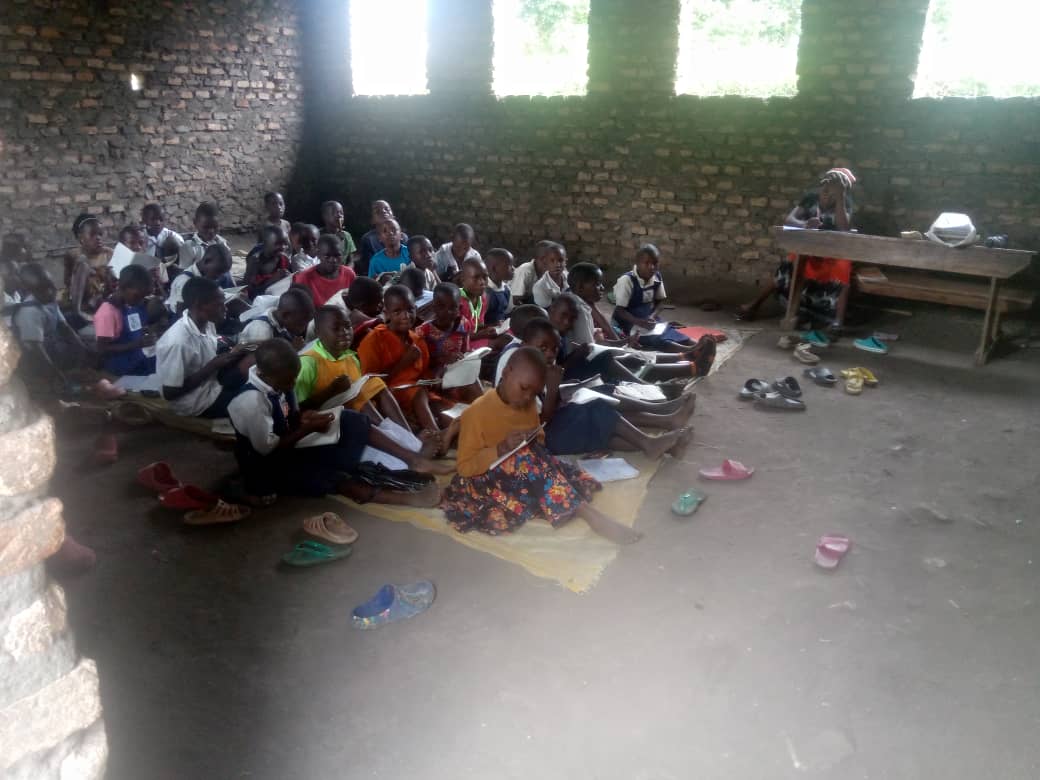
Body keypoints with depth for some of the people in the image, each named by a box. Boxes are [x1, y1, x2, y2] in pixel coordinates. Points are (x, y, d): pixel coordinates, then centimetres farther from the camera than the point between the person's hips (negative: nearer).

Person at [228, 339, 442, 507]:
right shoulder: (252, 401, -30)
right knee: (322, 474, -35)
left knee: (352, 423, -3)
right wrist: (307, 429, -23)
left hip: (287, 446, 9)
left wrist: (304, 417, -13)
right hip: (267, 466, -8)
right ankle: (405, 498, -46)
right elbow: (267, 450, -26)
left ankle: (412, 458, -9)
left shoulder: (277, 382, -6)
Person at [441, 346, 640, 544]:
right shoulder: (477, 412, -16)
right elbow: (465, 467, -15)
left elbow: (536, 443, 18)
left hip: (526, 474, 8)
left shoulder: (528, 406, 4)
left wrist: (538, 441, -6)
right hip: (489, 478, -7)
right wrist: (500, 449, -29)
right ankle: (589, 514, -38)